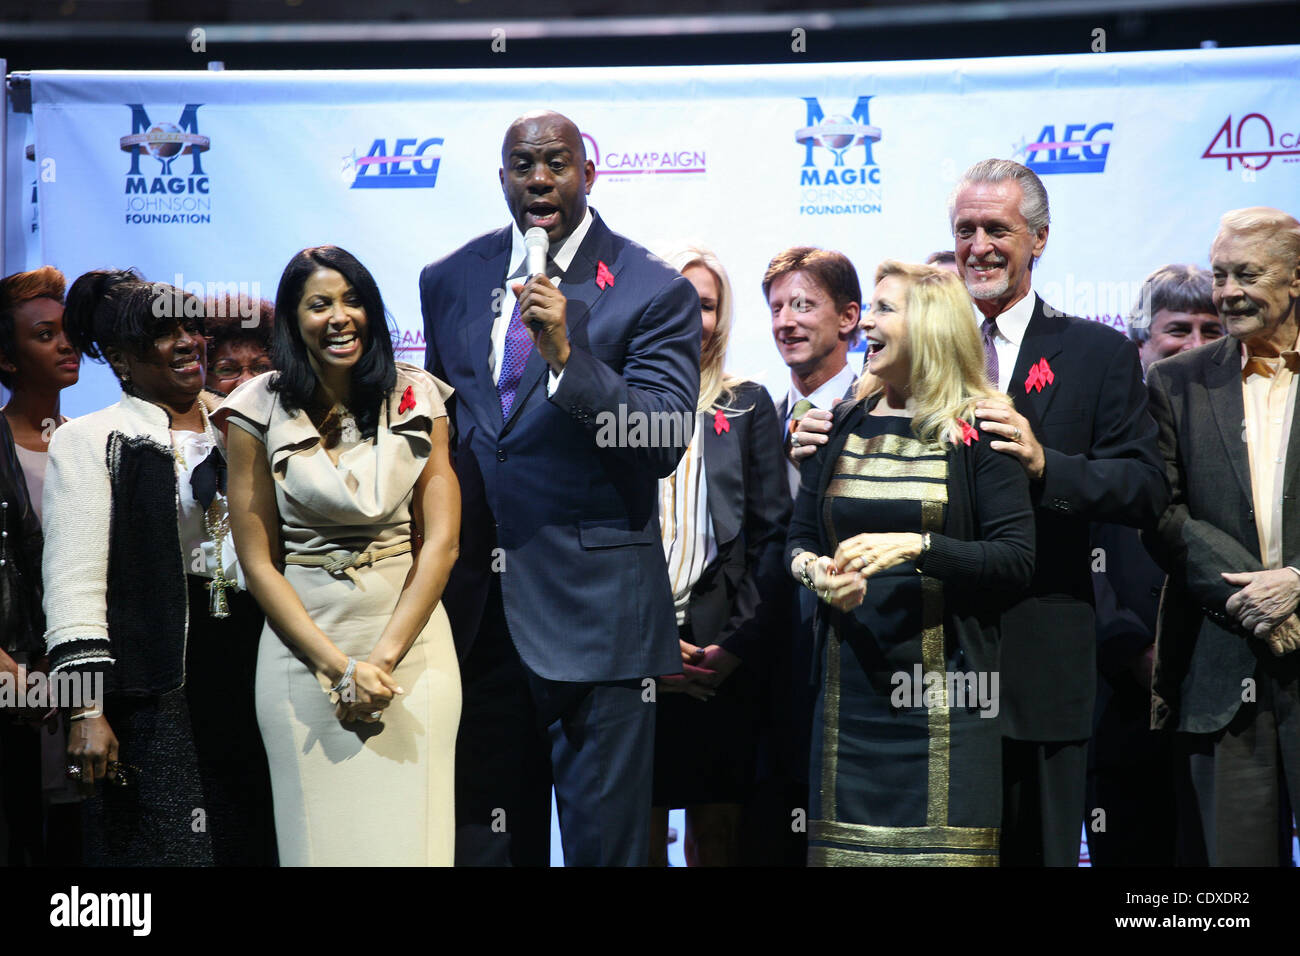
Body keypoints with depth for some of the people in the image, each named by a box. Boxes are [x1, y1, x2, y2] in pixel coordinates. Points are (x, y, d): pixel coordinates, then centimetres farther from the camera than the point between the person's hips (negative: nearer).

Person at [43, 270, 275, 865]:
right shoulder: (90, 442, -1)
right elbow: (75, 581, -8)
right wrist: (88, 710, -17)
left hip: (253, 673, 4)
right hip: (156, 690, -4)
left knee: (251, 843, 7)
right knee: (171, 845, -1)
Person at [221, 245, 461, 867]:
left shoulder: (416, 398, 2)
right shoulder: (259, 413, 0)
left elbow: (441, 542, -1)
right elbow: (258, 563, -1)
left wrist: (383, 657, -11)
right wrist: (338, 665, -10)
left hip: (410, 638, 1)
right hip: (303, 646, 0)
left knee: (409, 827, 1)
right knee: (321, 831, 3)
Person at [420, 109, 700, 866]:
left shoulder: (655, 292, -6)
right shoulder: (450, 282, 9)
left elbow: (666, 443, -16)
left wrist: (567, 355, -25)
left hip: (592, 606, -4)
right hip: (476, 608, 5)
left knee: (605, 840, 4)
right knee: (485, 838, 16)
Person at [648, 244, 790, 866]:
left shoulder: (748, 406, 11)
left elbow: (772, 532, 4)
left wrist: (741, 641, -8)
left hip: (722, 660, 1)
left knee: (718, 834, 5)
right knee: (638, 832, 3)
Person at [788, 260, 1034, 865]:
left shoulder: (976, 431, -3)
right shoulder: (838, 427, 10)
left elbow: (1016, 560, -9)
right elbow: (800, 539, 16)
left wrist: (916, 546, -20)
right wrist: (817, 573, -6)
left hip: (945, 690, -4)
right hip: (851, 685, 4)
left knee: (943, 844, -2)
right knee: (847, 842, 6)